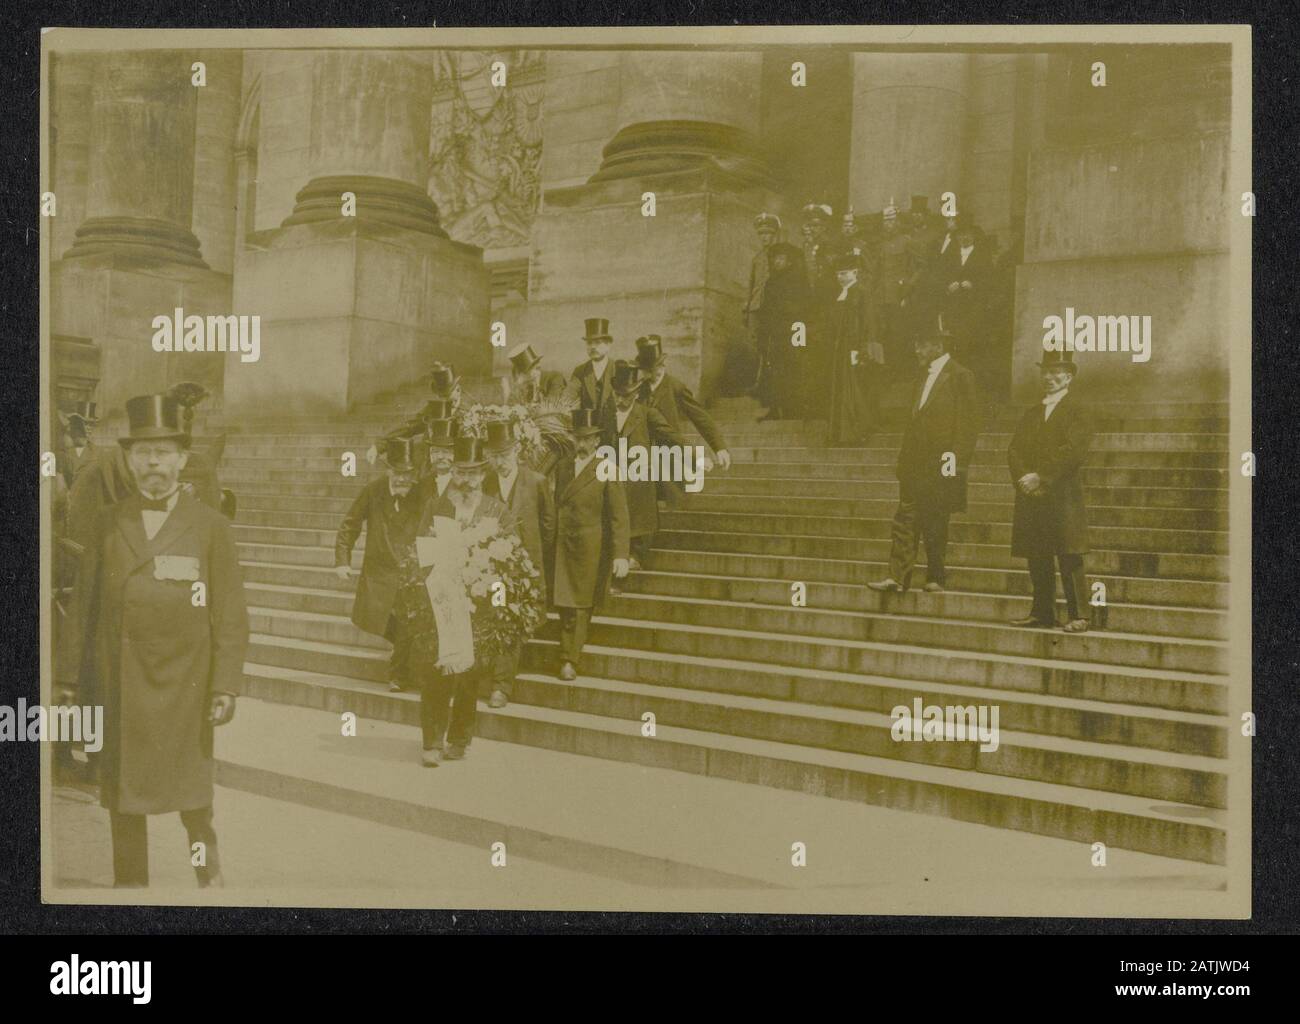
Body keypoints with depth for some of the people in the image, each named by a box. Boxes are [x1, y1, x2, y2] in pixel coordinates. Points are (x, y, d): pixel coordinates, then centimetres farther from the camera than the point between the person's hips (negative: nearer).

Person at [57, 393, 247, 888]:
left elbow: (231, 615, -1)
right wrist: (74, 680, 4)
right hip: (117, 688, 2)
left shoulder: (211, 526, 1)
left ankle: (210, 876, 23)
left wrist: (224, 688, -7)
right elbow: (84, 604, 8)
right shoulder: (109, 522, 8)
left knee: (192, 800, 1)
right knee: (122, 805, 8)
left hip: (183, 688, -2)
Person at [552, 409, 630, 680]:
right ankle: (568, 659, 17)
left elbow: (619, 516, -9)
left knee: (580, 606, 2)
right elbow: (557, 509, 15)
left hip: (591, 550, -4)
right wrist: (550, 548, 10)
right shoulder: (562, 469, 11)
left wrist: (621, 555, -17)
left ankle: (570, 661, 11)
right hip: (563, 548, 4)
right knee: (564, 605, 4)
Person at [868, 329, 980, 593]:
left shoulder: (960, 376, -6)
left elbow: (969, 422, -10)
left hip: (940, 463, -7)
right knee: (905, 520, 2)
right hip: (915, 463, 7)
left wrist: (957, 460, -15)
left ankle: (936, 578, 12)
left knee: (935, 524, 1)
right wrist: (904, 458, 12)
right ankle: (897, 576, 3)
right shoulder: (923, 378, 18)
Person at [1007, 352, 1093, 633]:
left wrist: (1040, 477, -16)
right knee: (1037, 559, 8)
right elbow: (1014, 449, 12)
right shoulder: (1031, 414, 19)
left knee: (1069, 559, -7)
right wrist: (1023, 478, -7)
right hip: (1031, 496, 6)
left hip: (1063, 496, -6)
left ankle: (1078, 616, -4)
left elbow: (1073, 451, -12)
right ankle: (1042, 612, 16)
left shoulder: (1077, 411, -1)